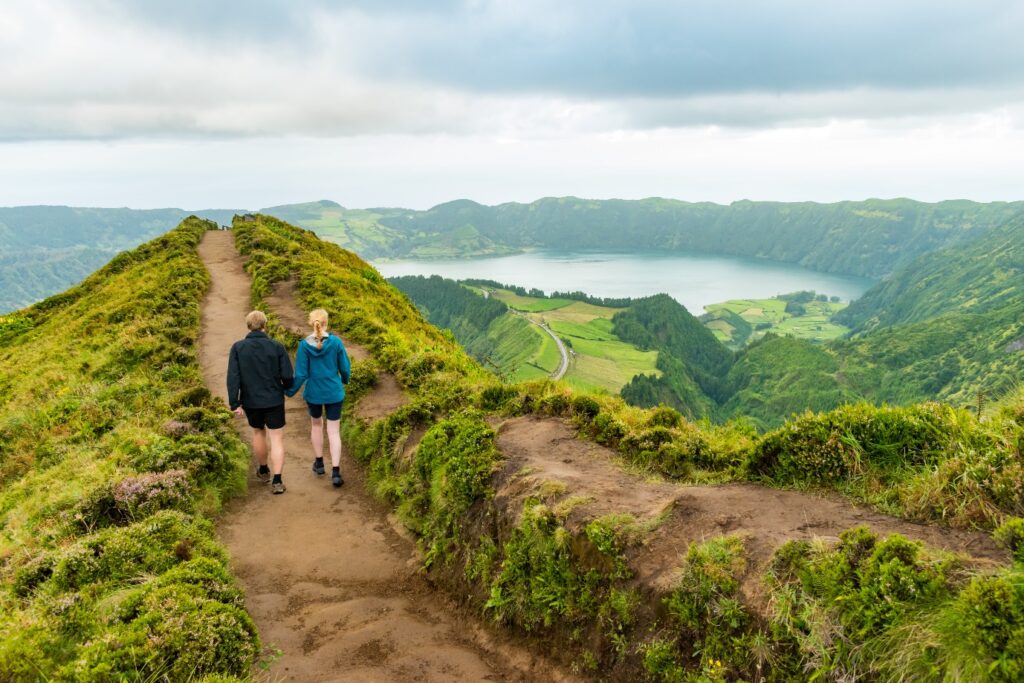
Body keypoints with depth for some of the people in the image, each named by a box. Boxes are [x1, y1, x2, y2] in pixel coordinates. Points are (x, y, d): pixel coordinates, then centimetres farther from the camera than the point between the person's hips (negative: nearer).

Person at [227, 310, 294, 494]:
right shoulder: (277, 346, -10)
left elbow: (233, 377, -12)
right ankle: (277, 481, -5)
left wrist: (235, 404, -8)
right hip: (274, 401, -2)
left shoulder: (237, 347, -7)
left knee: (258, 432, 25)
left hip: (251, 402, 2)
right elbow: (287, 376, -9)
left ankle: (263, 470, 41)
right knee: (277, 439, 4)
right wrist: (286, 387, 13)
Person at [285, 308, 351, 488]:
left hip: (313, 393, 1)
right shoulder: (336, 342, -12)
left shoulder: (304, 345, -12)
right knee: (334, 431, 5)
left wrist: (291, 391, 5)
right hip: (334, 393, 0)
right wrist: (345, 380, 19)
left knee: (316, 425, 23)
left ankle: (319, 463, 33)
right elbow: (345, 368, -3)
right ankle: (335, 472, -4)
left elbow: (301, 374, -10)